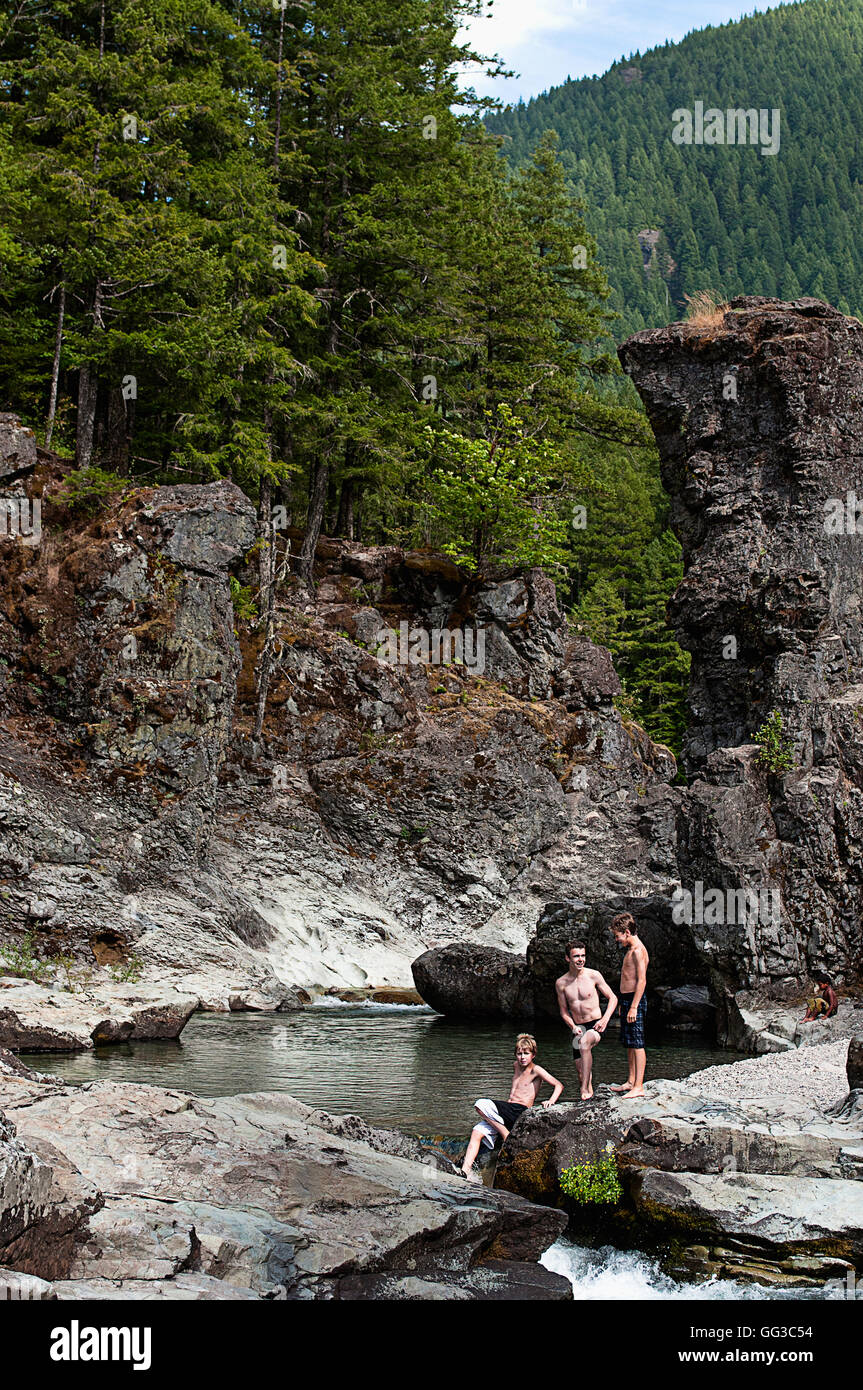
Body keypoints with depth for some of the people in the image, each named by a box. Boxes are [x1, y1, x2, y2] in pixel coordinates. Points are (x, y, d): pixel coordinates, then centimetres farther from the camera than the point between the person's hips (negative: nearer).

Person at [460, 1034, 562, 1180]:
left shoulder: (535, 1070, -1)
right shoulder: (516, 1066, 21)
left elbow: (559, 1085, -9)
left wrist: (551, 1101, -25)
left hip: (520, 1112, -7)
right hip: (508, 1111, 8)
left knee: (481, 1105, -24)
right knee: (477, 1132, -10)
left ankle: (506, 1135, -15)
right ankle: (465, 1170, -17)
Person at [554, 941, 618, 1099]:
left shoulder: (593, 975, -4)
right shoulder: (561, 983, 1)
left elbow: (613, 998, 3)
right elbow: (563, 1011, 10)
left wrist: (605, 1019, -11)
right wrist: (573, 1027, -8)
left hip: (596, 1026, -3)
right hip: (578, 1028, 3)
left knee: (584, 1043, -35)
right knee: (581, 1070, -5)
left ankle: (585, 1089, -29)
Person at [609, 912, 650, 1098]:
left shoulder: (638, 950, -15)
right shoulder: (631, 949, 17)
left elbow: (642, 980, -21)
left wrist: (634, 1007, -23)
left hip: (634, 1000, -11)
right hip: (627, 999, 11)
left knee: (637, 1044, -9)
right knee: (629, 1044, 15)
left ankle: (638, 1086, -10)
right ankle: (631, 1082, 22)